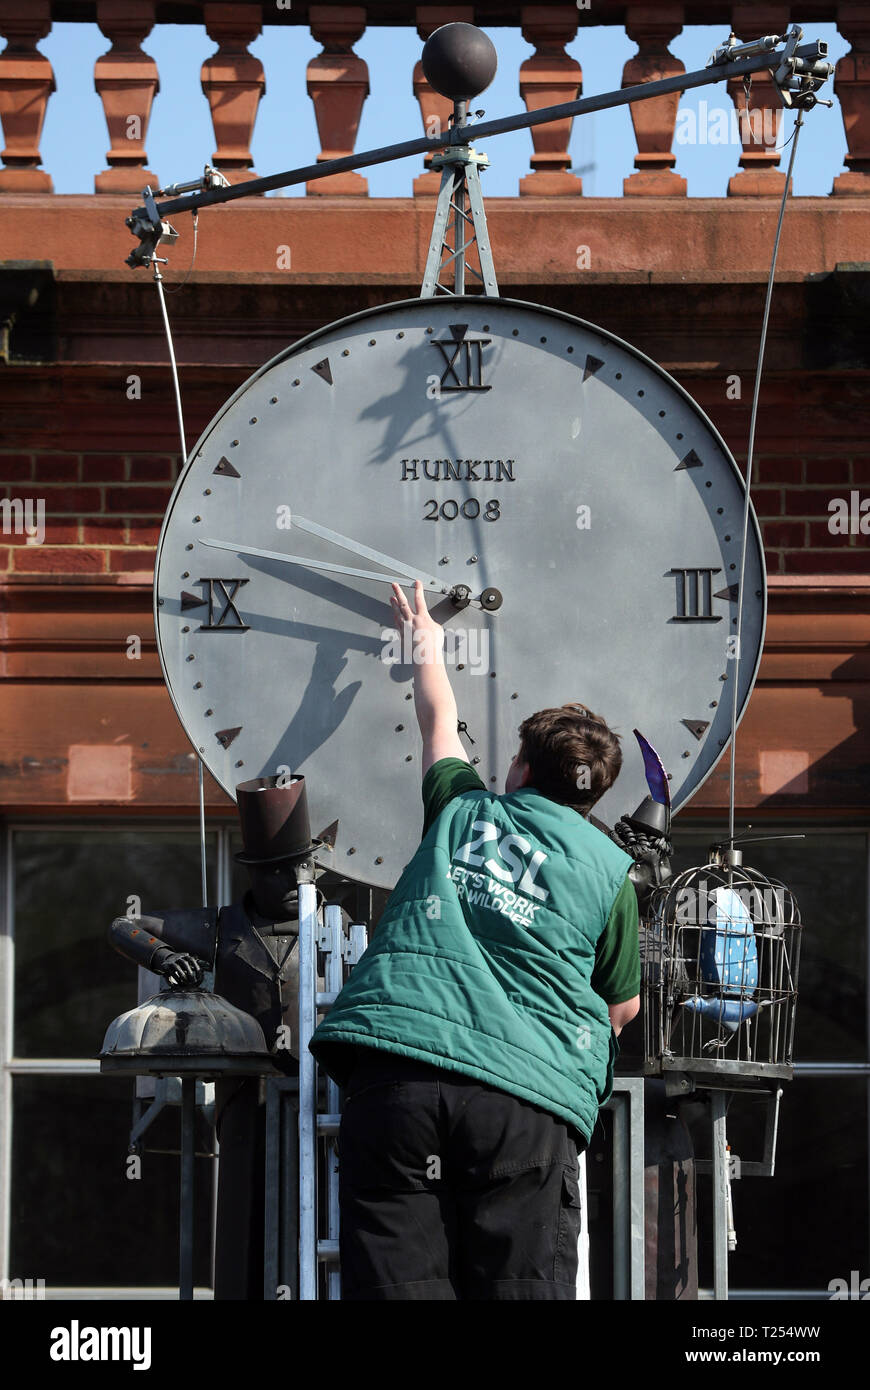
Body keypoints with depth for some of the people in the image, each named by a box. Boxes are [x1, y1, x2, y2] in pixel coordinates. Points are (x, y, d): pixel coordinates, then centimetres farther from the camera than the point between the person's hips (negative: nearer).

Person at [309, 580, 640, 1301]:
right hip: (526, 1097, -1)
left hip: (396, 1071, 2)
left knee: (396, 1283, -8)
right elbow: (623, 1007, 20)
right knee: (519, 1289, -6)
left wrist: (428, 645, 60)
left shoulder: (464, 810, 21)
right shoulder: (608, 868, 13)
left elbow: (439, 721, 42)